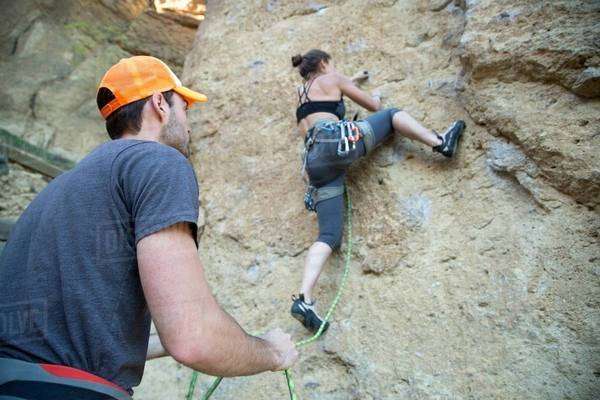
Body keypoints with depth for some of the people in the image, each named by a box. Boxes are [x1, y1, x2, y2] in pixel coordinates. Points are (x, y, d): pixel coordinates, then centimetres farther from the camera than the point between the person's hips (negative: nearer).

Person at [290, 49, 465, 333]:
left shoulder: (301, 92, 35)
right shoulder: (331, 79, 17)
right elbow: (373, 105, 24)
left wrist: (351, 81, 68)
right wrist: (376, 97, 47)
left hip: (315, 163, 5)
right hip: (338, 141, -5)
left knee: (329, 235, -5)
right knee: (391, 114, 19)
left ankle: (304, 300, -22)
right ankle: (440, 142, 6)